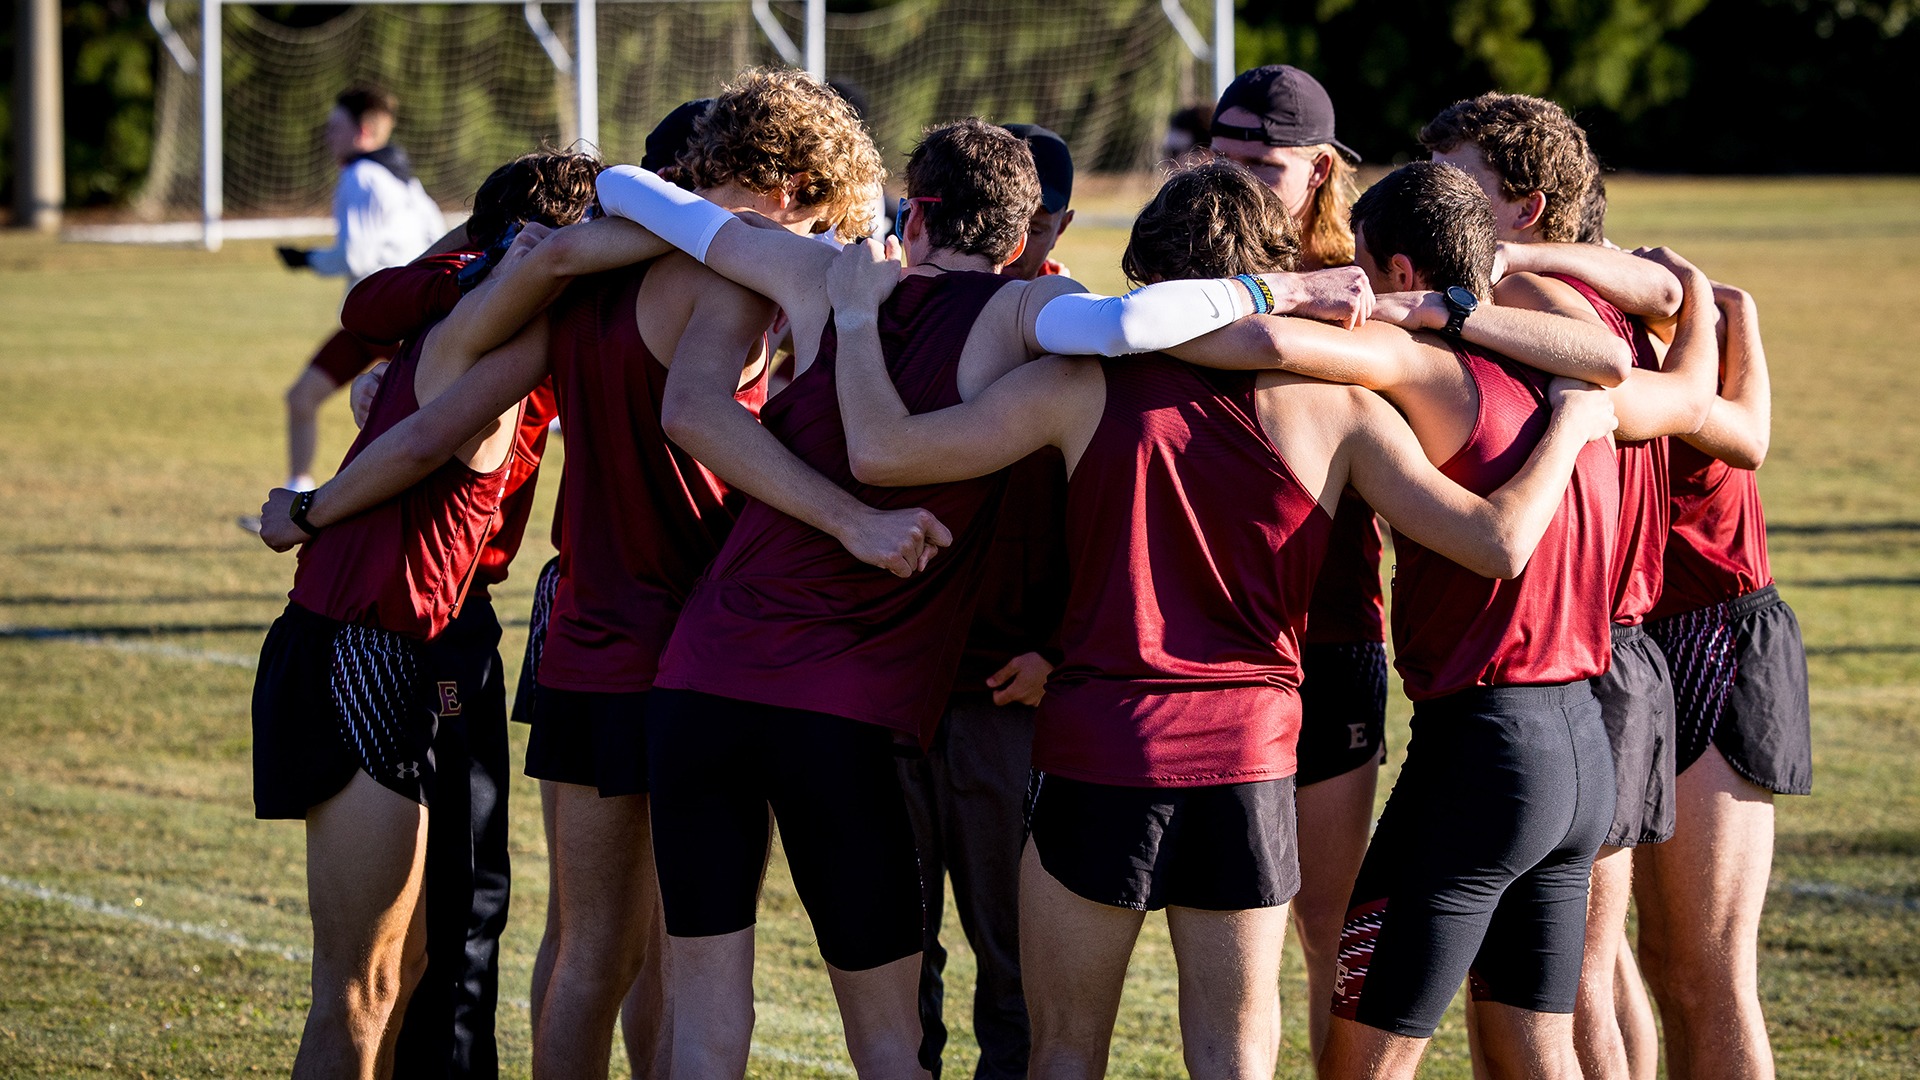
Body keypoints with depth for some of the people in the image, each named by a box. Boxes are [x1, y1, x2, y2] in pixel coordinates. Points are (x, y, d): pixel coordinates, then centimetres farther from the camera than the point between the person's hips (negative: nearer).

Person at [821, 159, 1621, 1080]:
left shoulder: (1088, 387, -4)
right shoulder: (1339, 407, -1)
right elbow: (1499, 540, -6)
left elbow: (881, 451, -6)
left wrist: (857, 313, 10)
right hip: (1251, 754, 1)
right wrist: (1572, 425, 11)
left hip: (1098, 747, -1)